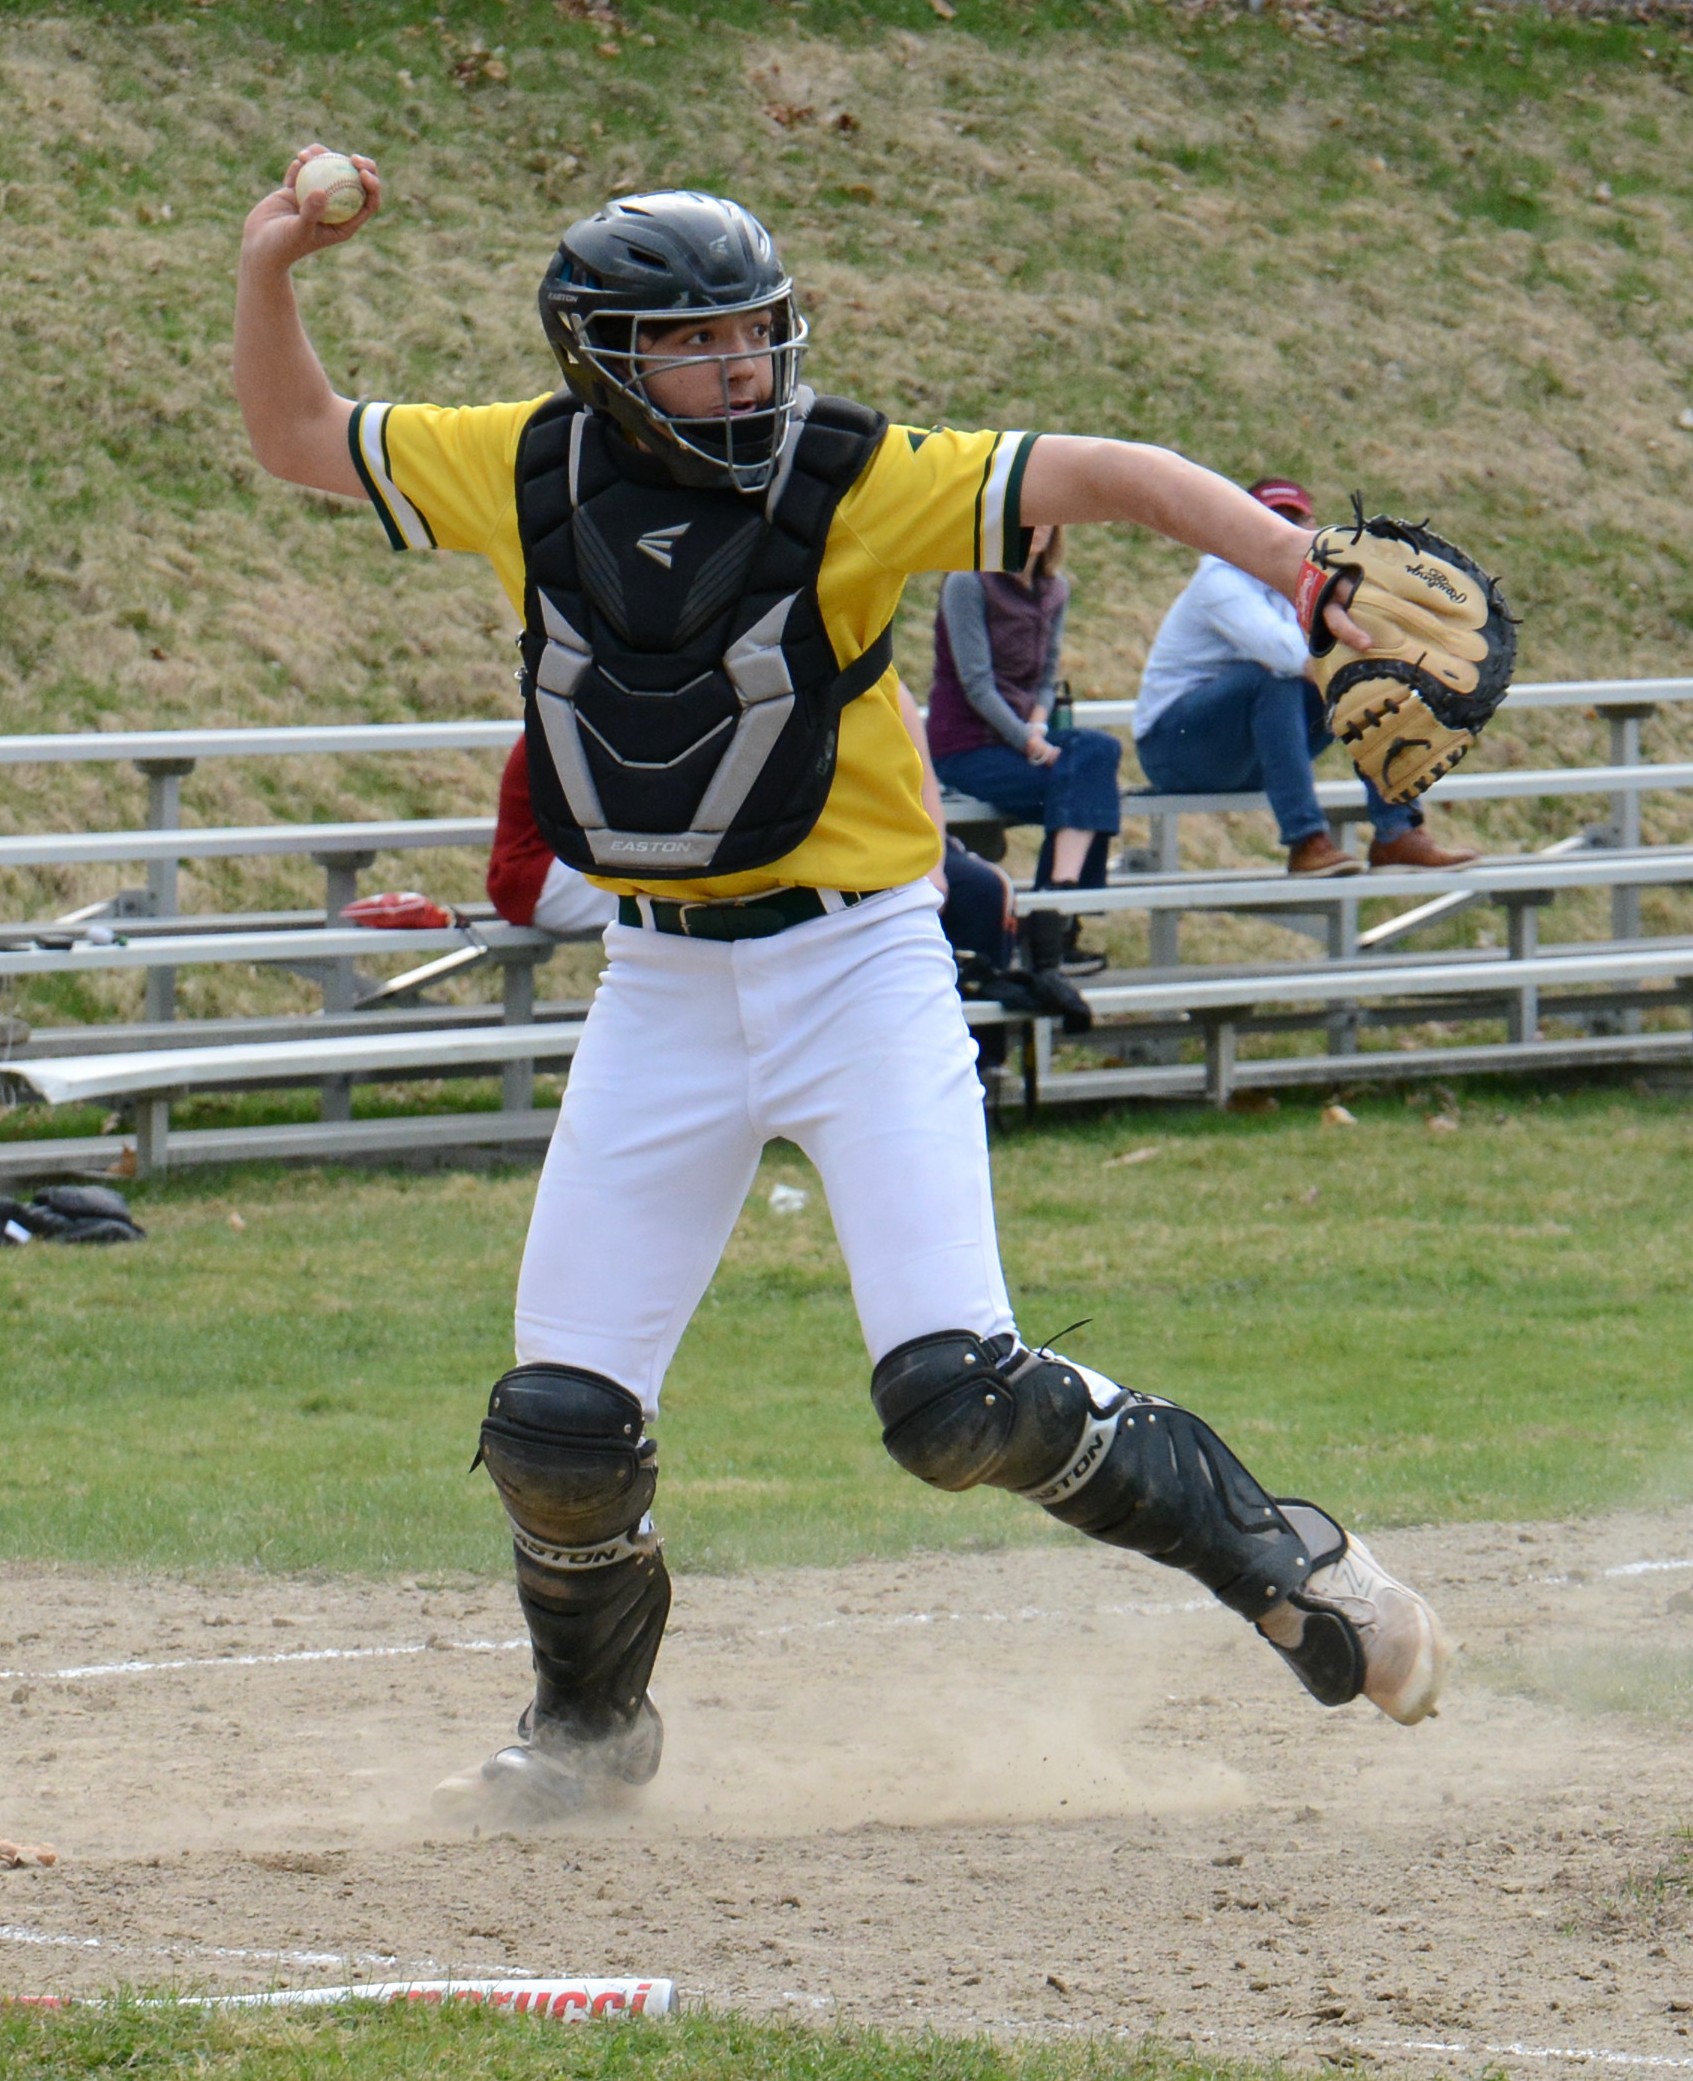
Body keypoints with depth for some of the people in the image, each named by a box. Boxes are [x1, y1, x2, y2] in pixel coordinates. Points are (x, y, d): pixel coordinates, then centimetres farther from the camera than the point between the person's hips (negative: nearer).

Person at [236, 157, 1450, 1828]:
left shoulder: (851, 483, -13)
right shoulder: (527, 473, -1)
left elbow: (1102, 478, -22)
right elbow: (296, 441, 13)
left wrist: (1306, 572, -35)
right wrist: (268, 277, -4)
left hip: (857, 964, -4)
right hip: (661, 987, 4)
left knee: (955, 1400, -15)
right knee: (560, 1423, 3)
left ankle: (1284, 1561, 4)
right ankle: (589, 1725, 30)